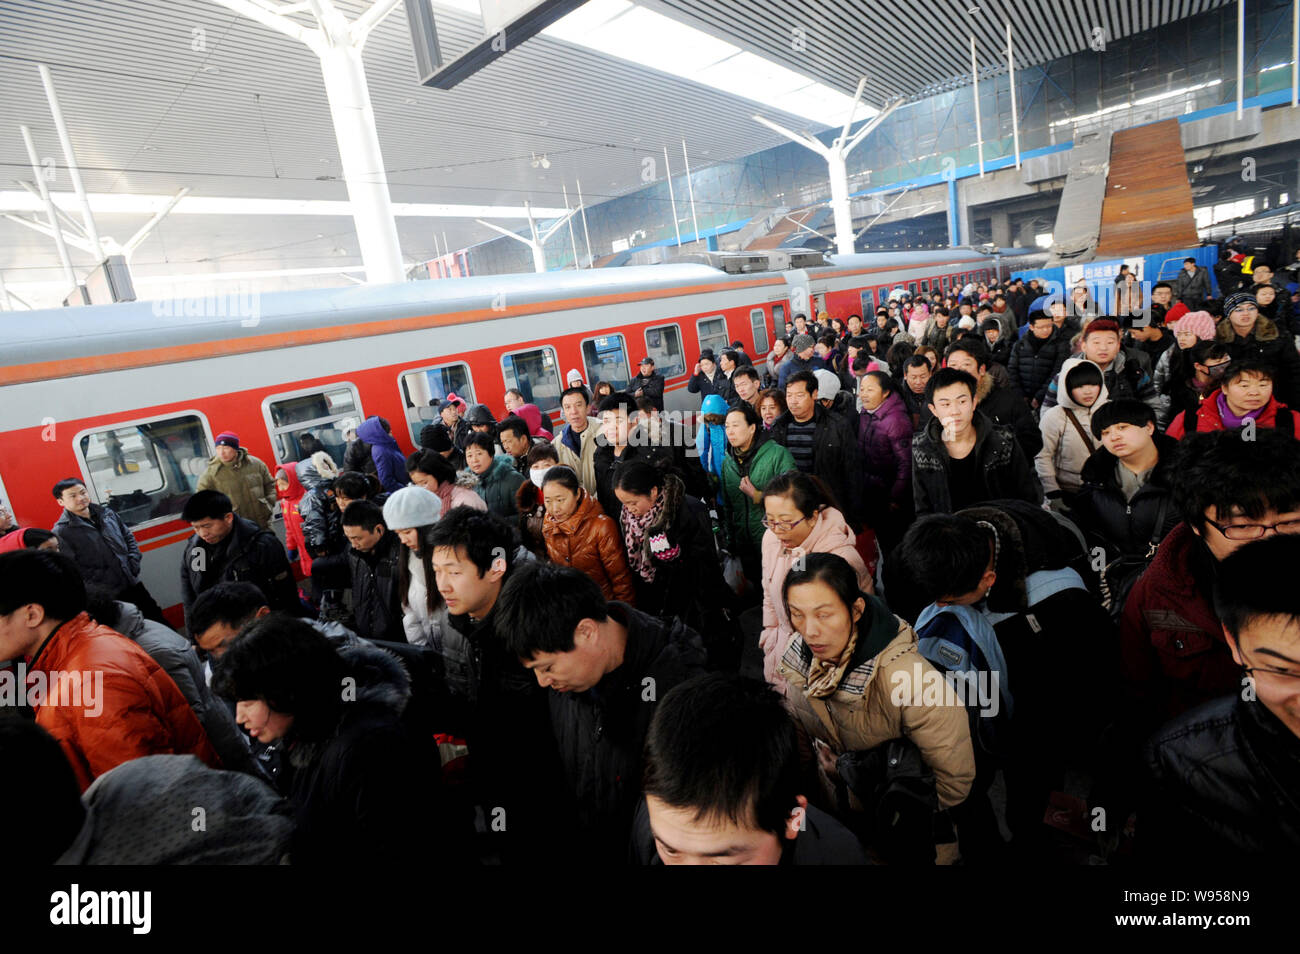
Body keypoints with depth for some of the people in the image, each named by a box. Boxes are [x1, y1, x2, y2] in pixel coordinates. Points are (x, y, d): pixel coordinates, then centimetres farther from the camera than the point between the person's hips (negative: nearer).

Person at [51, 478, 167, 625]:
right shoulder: (61, 532, -9)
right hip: (109, 595, -5)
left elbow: (129, 537, 16)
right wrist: (108, 578, -16)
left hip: (134, 584, 5)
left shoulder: (107, 513, 8)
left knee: (156, 617, 14)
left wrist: (133, 565, 1)